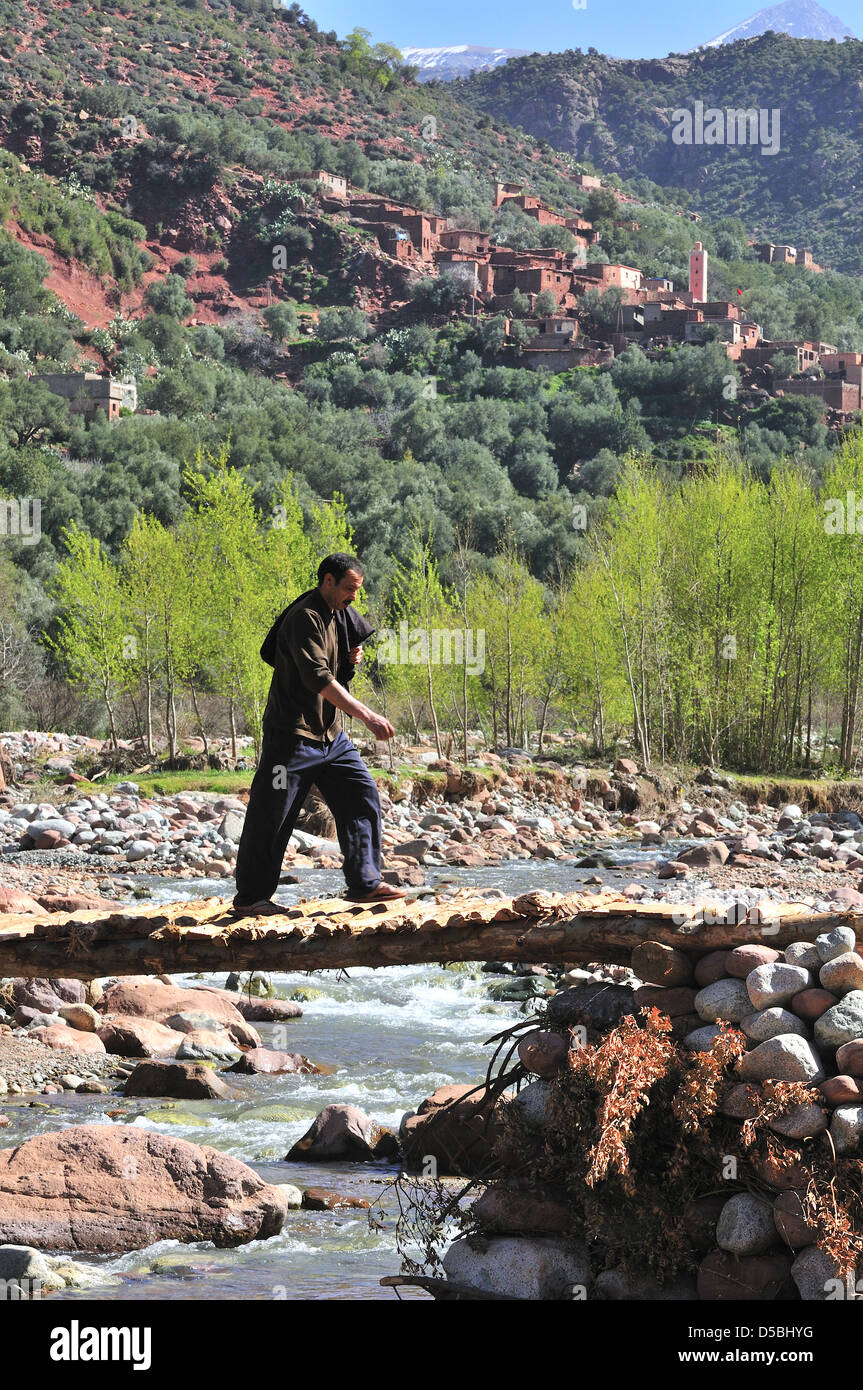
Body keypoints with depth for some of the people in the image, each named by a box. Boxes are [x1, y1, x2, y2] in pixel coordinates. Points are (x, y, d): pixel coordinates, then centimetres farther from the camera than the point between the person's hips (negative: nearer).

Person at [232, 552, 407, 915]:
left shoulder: (342, 614, 10)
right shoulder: (305, 618, -18)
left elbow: (364, 632, 32)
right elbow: (319, 679, -27)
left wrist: (355, 655, 6)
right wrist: (367, 716, -31)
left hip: (330, 734, 9)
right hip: (292, 732, -9)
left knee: (362, 796, 3)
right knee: (271, 816, -2)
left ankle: (364, 882, 10)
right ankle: (250, 897, 7)